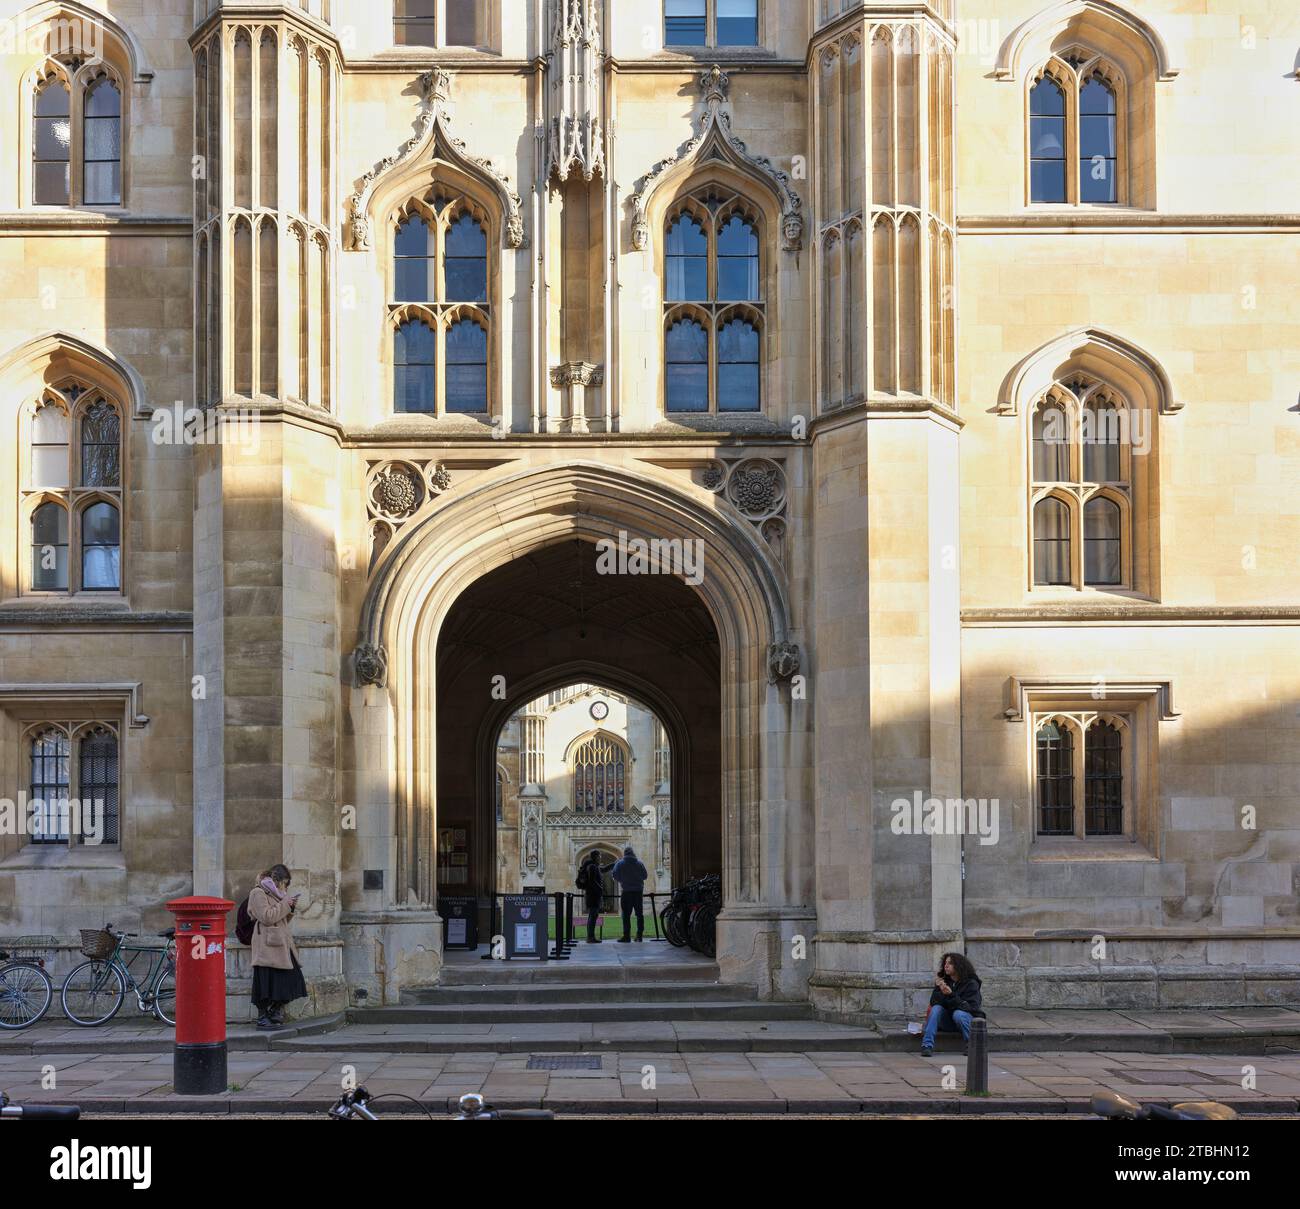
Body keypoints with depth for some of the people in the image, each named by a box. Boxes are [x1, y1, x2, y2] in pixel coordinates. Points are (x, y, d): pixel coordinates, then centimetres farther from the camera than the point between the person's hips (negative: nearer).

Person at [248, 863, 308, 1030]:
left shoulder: (274, 893, 26)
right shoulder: (258, 893, -4)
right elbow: (267, 917, -15)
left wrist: (291, 908, 11)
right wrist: (284, 905, -9)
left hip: (282, 944, 9)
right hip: (267, 946, -9)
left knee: (286, 981, 4)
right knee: (267, 982, -9)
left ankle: (275, 1016, 11)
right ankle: (263, 1018, -3)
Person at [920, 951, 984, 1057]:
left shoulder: (971, 983, -11)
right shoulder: (943, 981, 1)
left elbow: (971, 1008, -21)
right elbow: (933, 1003, -6)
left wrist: (951, 995, -31)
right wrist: (938, 990, -26)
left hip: (968, 1020, -4)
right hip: (948, 1023, 4)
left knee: (958, 1014, -34)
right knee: (936, 1008, -23)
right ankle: (927, 1045, -32)